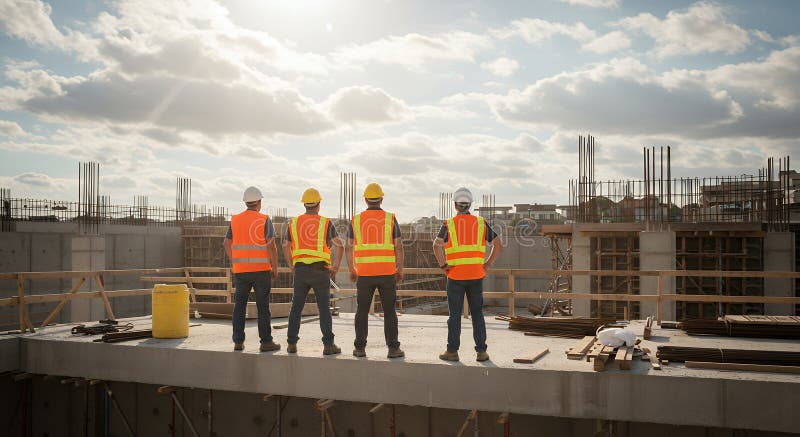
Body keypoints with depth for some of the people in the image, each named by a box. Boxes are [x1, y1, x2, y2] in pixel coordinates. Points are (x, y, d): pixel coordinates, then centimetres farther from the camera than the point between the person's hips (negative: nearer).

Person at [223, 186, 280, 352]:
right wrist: (275, 268, -5)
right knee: (263, 306, 1)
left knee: (239, 306, 10)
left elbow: (227, 243, 9)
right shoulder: (264, 220, -6)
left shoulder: (235, 220, 7)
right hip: (261, 270, -4)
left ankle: (238, 341, 11)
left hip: (240, 270, 4)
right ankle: (266, 342, 3)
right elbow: (271, 245, -13)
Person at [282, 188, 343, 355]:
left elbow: (286, 247, 15)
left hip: (300, 270, 3)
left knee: (296, 307, 11)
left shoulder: (294, 223, 8)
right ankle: (328, 344, 0)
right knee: (324, 308, 2)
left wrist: (292, 266, 24)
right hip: (320, 270, -3)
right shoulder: (325, 223, -1)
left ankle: (292, 343, 11)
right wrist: (335, 267, 2)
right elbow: (339, 246, -7)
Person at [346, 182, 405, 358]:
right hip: (387, 272, -1)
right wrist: (400, 270, 6)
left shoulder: (356, 220, 3)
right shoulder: (390, 219, -1)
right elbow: (398, 247, -2)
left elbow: (349, 248, 6)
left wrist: (351, 270, 17)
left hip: (364, 273, 1)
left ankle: (360, 348, 10)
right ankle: (393, 348, 4)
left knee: (362, 311, 11)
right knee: (389, 311, 6)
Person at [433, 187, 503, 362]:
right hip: (476, 276, 2)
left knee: (455, 314, 4)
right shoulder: (481, 223, 6)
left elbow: (437, 245, -17)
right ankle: (481, 351, 8)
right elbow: (498, 245, 3)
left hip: (455, 276, -2)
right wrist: (487, 265, 6)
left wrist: (443, 265, -6)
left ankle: (452, 351, 7)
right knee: (477, 313, 8)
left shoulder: (449, 224, -1)